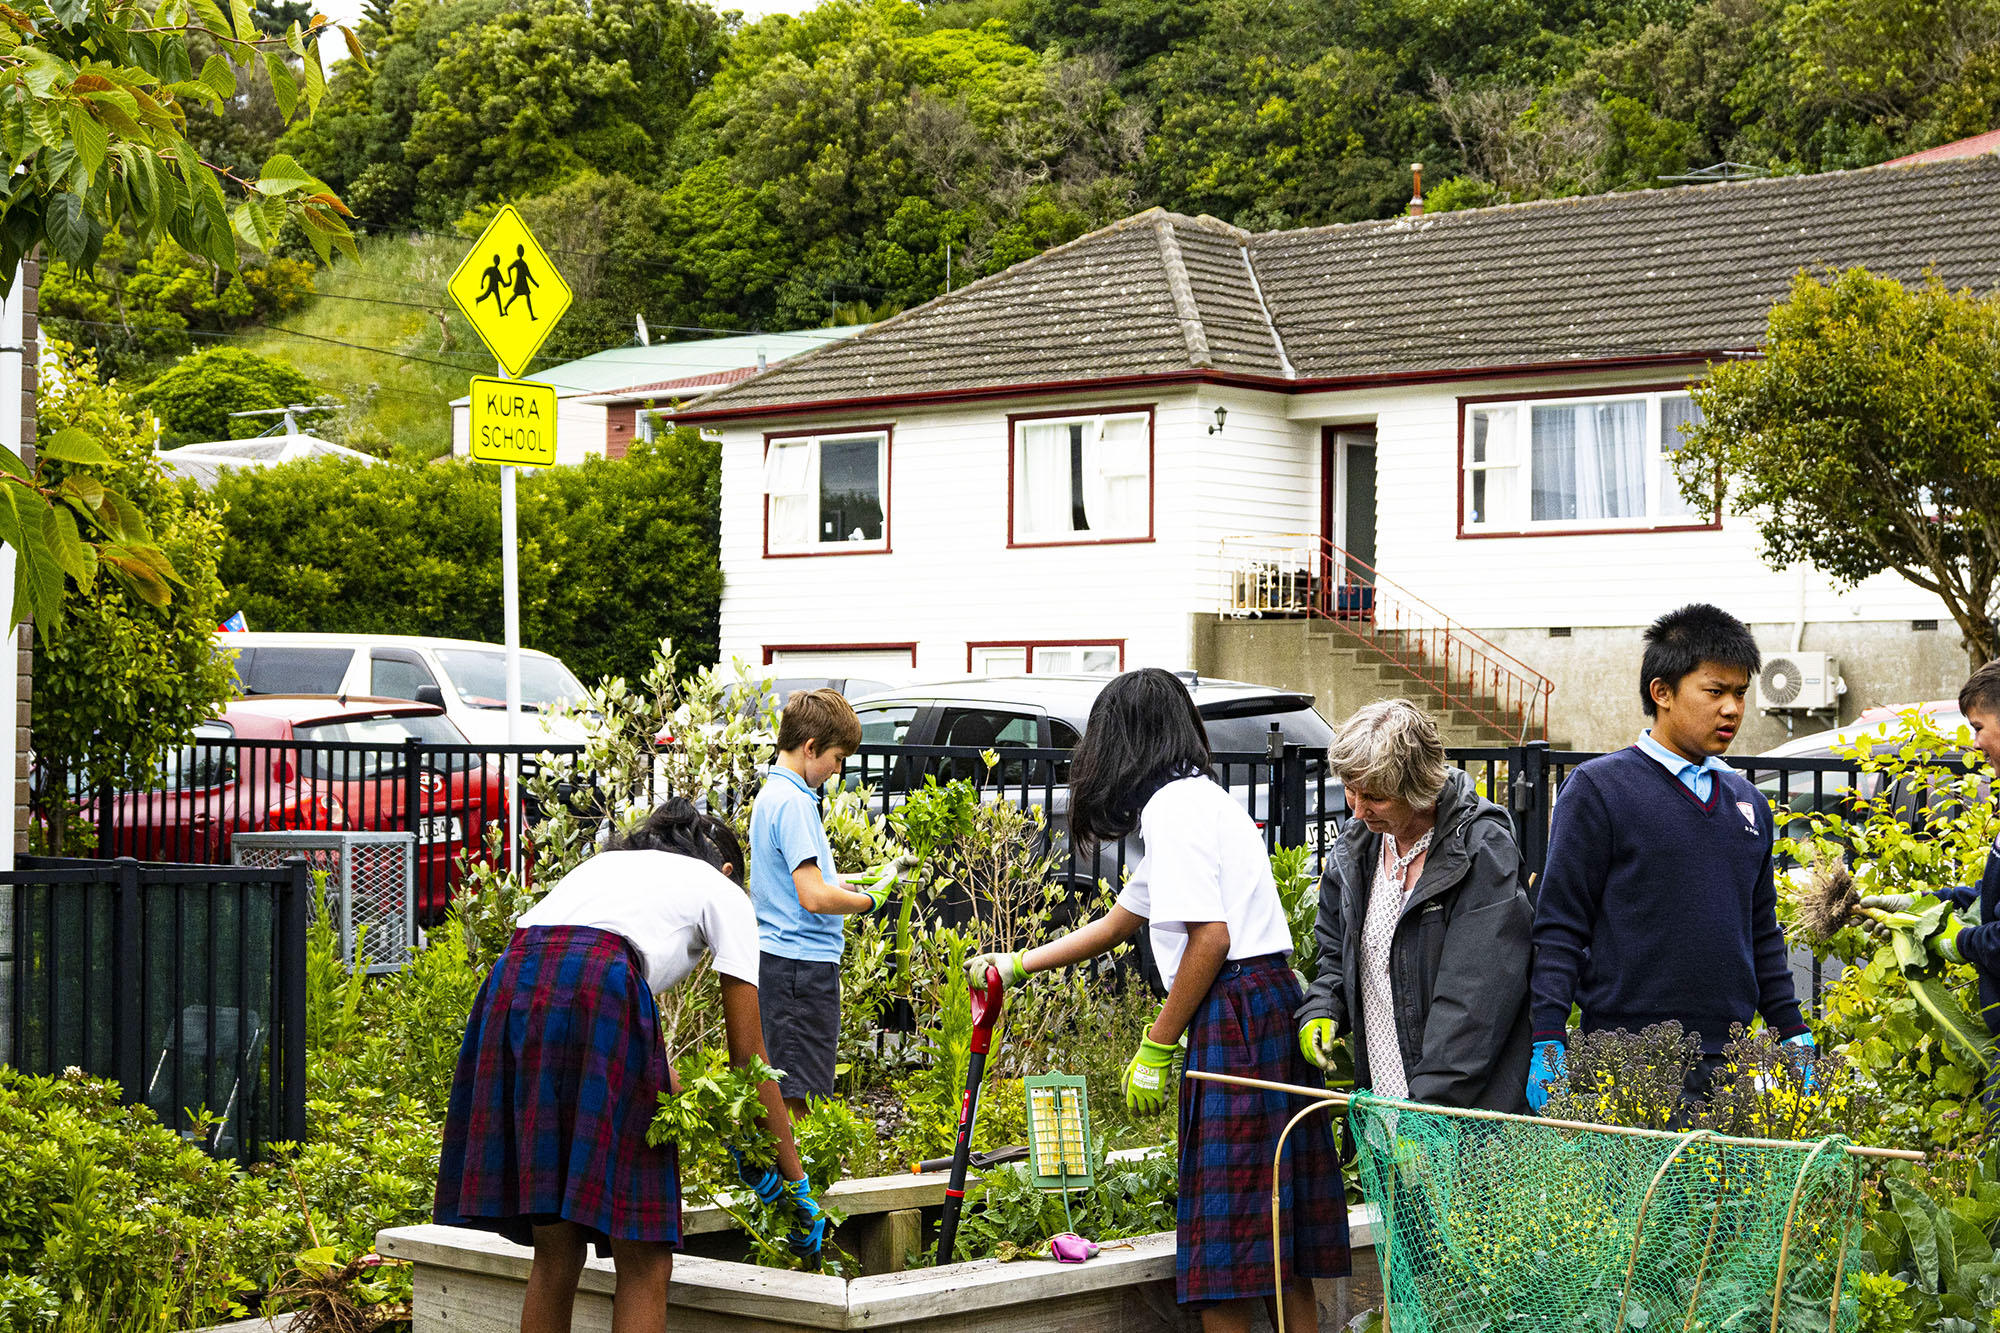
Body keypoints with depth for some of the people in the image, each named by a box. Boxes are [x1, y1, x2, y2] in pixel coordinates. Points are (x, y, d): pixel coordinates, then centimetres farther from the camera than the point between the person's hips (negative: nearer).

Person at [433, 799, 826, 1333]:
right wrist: (795, 1181, 26)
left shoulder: (603, 864, 40)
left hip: (508, 989, 6)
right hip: (598, 996, -6)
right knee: (645, 1261, 4)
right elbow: (747, 1054, 21)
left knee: (555, 1252, 15)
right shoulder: (722, 891, 24)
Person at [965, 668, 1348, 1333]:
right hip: (1274, 1003, 10)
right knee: (1277, 1228, 12)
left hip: (1235, 1013, -10)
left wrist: (1156, 1048, -11)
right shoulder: (1200, 797, 21)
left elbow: (1210, 937, -18)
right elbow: (1118, 922, 29)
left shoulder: (1171, 805, -10)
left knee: (1226, 1225, -5)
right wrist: (1017, 965, 32)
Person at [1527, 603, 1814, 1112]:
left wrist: (1793, 1035, 17)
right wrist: (1547, 1045, -12)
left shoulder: (1748, 802, 16)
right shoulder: (1598, 788, -3)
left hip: (1727, 1063, 5)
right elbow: (1560, 925, -5)